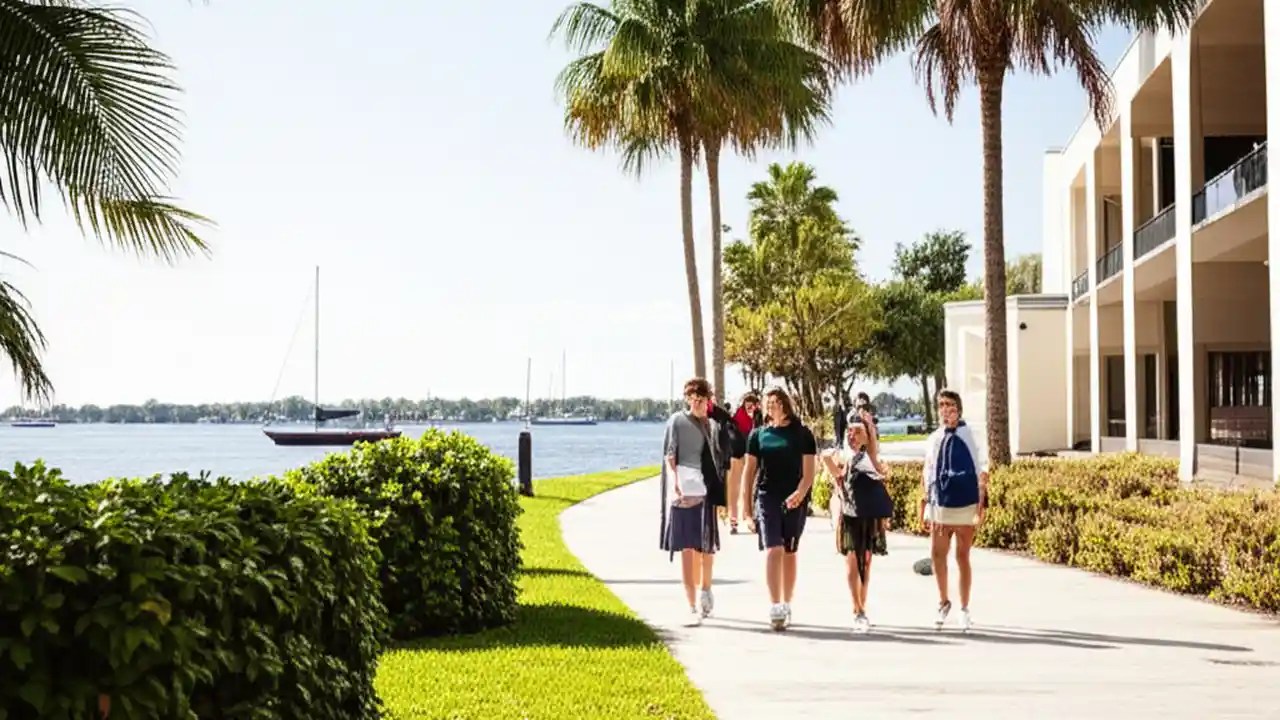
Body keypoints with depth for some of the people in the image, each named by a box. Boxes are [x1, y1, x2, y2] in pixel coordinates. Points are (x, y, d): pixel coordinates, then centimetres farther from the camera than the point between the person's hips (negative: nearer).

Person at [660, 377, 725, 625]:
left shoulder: (712, 425, 14)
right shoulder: (677, 421, -1)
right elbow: (669, 456, -7)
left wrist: (722, 495, 16)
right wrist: (674, 485, -22)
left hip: (708, 491, 5)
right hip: (685, 491, -5)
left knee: (707, 547, 14)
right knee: (687, 548, -8)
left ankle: (705, 591, 37)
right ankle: (693, 608, -9)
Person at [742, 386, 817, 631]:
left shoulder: (802, 434, 2)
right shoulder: (758, 434, 8)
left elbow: (808, 471, -3)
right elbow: (749, 470, 11)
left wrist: (800, 494, -20)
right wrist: (747, 503, 7)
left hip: (794, 500, 0)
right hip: (767, 497, 0)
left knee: (789, 553, 9)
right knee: (773, 550, -12)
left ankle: (786, 606, 21)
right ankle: (775, 608, -17)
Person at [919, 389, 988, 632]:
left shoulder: (970, 437, -7)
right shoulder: (933, 439, 6)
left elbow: (981, 473, -6)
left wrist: (981, 506, -10)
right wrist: (925, 505, 11)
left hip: (964, 507, -3)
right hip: (939, 507, 4)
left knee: (962, 557, 5)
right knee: (937, 554, 4)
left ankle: (964, 610, 17)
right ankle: (943, 602, 25)